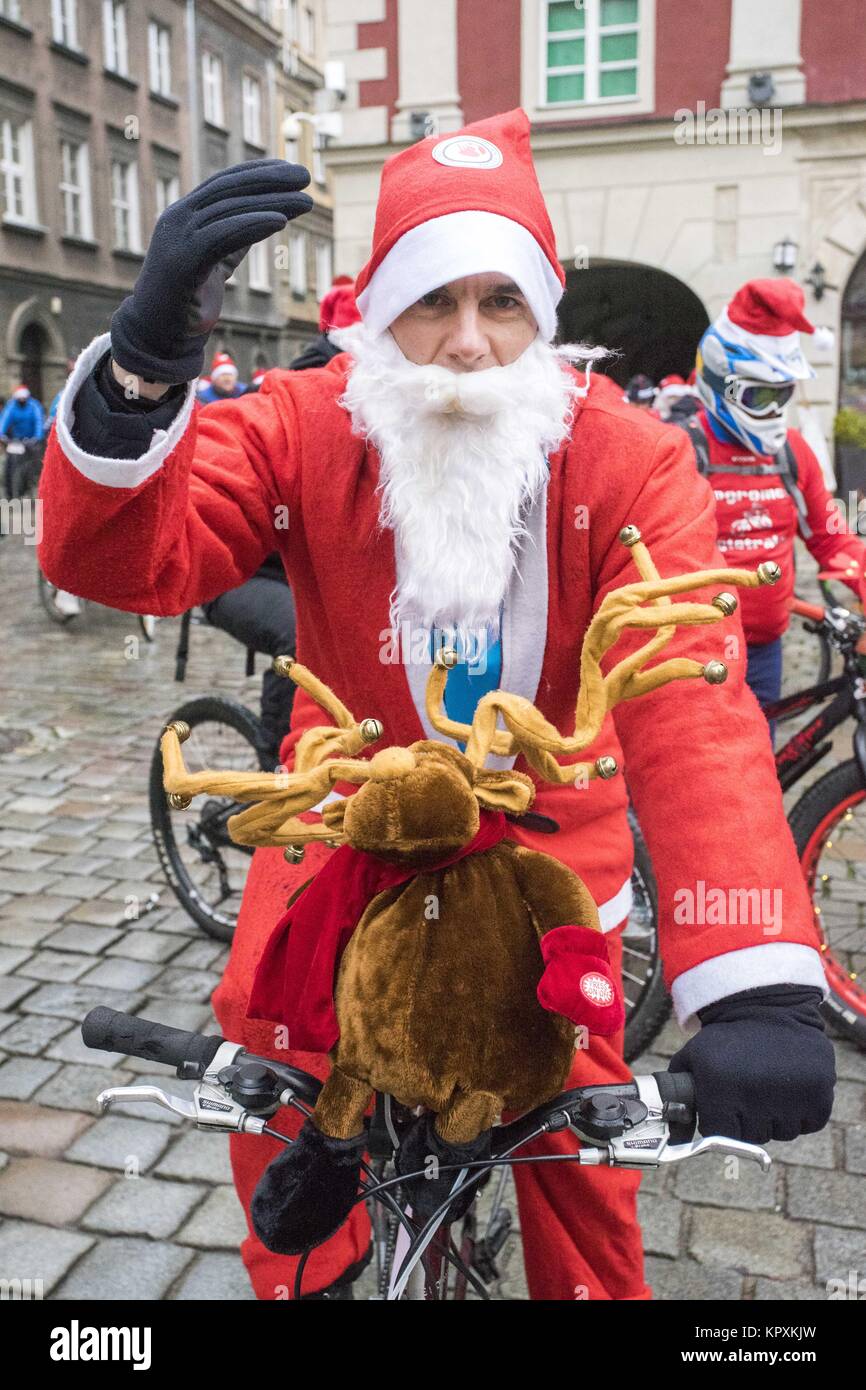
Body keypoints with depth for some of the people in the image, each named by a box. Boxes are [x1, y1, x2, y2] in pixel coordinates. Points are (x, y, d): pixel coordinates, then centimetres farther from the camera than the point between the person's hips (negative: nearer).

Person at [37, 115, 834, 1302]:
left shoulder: (630, 461, -22)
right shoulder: (302, 428, -18)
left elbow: (692, 707, -34)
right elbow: (126, 560, -31)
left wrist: (759, 985, -46)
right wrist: (144, 359, -52)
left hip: (548, 814, 0)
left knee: (572, 1109, 4)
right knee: (268, 1027, -2)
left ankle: (592, 1286, 38)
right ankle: (306, 1269, 31)